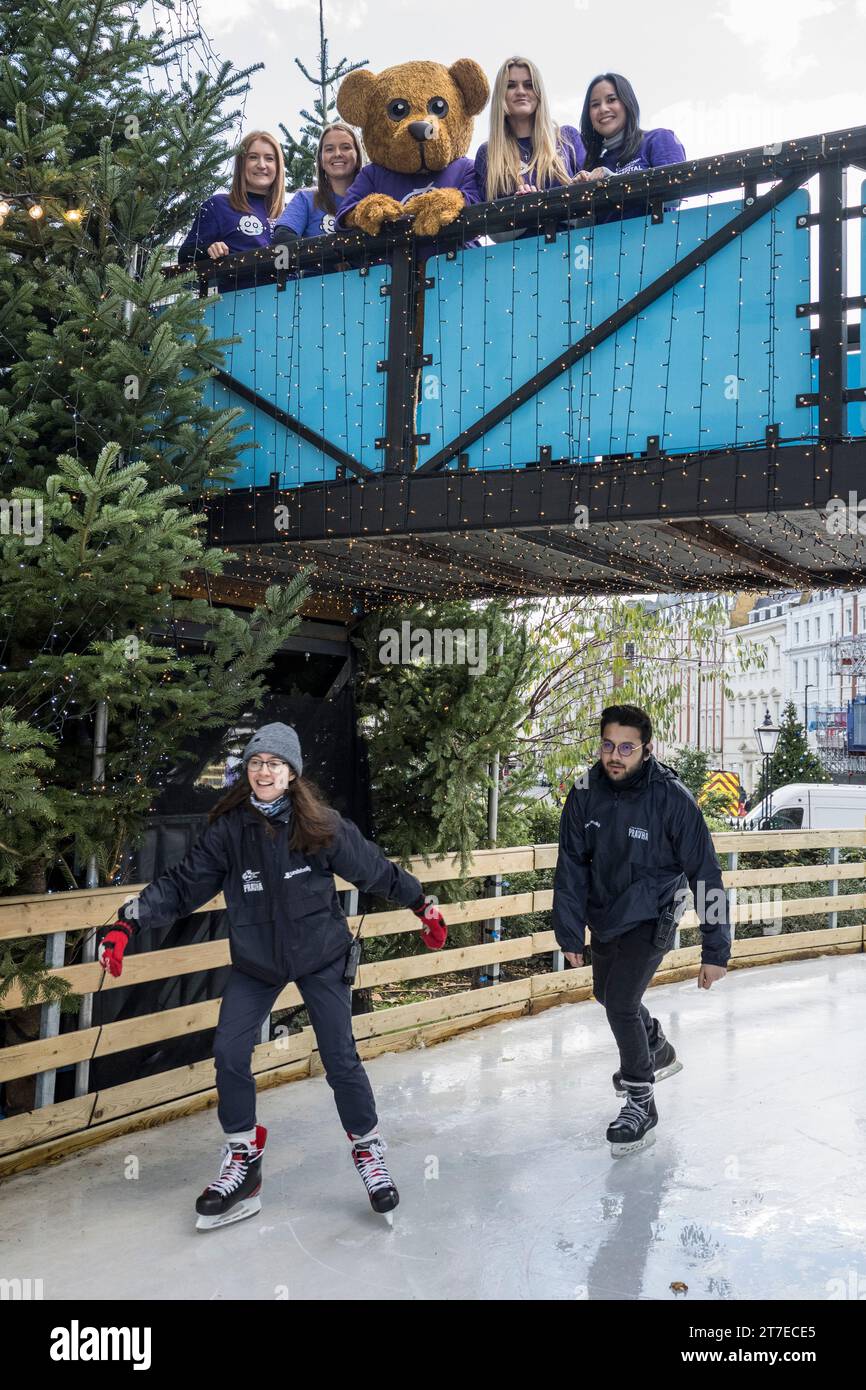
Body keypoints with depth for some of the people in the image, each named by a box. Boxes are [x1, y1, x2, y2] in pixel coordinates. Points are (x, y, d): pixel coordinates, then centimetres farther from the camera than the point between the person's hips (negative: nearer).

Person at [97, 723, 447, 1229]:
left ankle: (369, 1148, 24)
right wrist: (129, 922, -19)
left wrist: (423, 903, 2)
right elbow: (183, 884, -9)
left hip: (321, 957, -2)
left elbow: (376, 869, -5)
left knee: (341, 1059, 0)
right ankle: (243, 1159, 12)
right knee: (229, 1053, -8)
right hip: (255, 961, 2)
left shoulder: (322, 826, -15)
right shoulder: (230, 830, -11)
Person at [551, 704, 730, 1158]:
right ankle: (658, 1052, 51)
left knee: (621, 1003, -15)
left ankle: (641, 1104, 6)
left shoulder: (672, 798, -24)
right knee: (606, 994, 22)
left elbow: (705, 874, -19)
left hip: (651, 916, -6)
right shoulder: (586, 793, -13)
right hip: (605, 912, 6)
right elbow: (572, 865, -4)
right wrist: (570, 932, -4)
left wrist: (715, 950, -18)